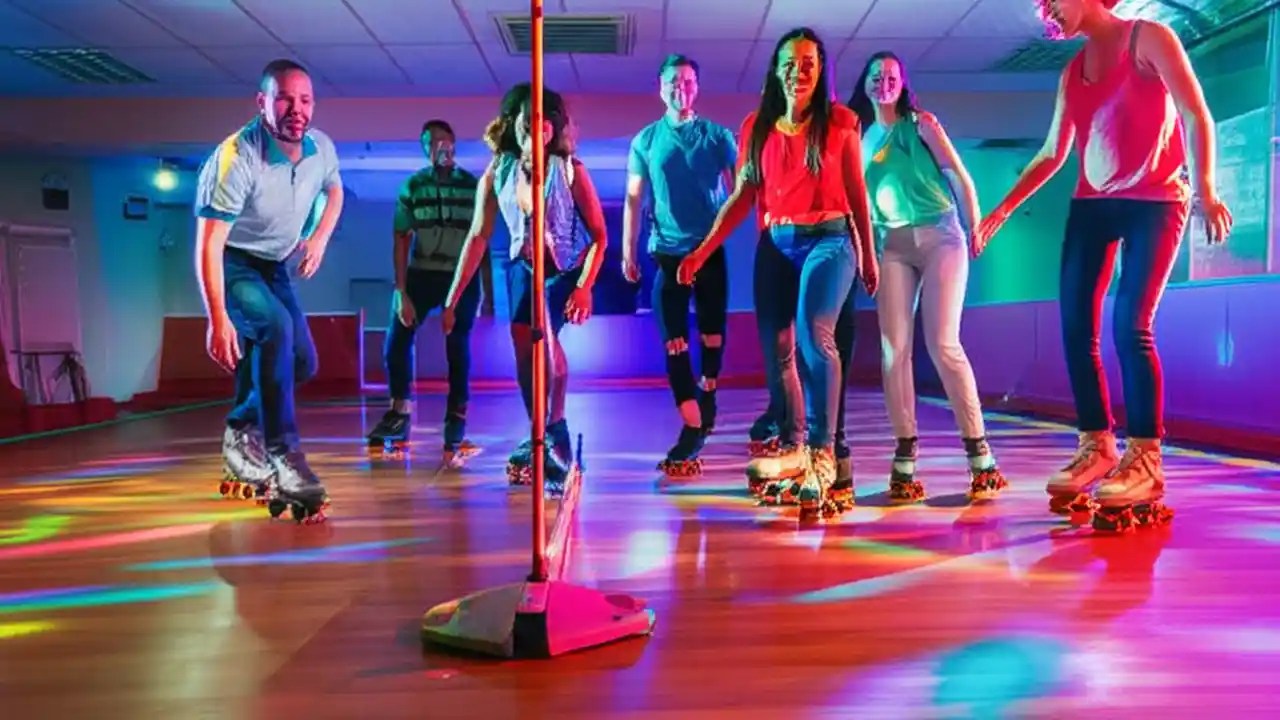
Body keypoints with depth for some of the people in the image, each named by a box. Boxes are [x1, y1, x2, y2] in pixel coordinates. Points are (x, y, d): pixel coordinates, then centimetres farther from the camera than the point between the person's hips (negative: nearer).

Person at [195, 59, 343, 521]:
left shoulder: (321, 148, -10)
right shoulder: (236, 157, -28)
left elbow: (334, 190, 15)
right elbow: (208, 244, -30)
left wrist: (320, 238, -2)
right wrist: (218, 319, -36)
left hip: (274, 265, 7)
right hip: (231, 262, -6)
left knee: (302, 362, 1)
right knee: (275, 327, -32)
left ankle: (242, 433, 25)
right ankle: (281, 454, -28)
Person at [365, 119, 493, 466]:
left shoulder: (473, 186, 3)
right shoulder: (412, 186, 3)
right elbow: (401, 240, 0)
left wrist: (488, 289, 3)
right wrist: (401, 291, -8)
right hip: (422, 274, 1)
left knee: (457, 350, 3)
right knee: (396, 341, -4)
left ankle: (455, 428, 10)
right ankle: (400, 413, 15)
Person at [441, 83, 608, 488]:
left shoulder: (570, 170, -15)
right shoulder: (498, 173, -7)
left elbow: (598, 234, -14)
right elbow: (478, 237, -4)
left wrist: (583, 287, -27)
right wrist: (453, 298, -6)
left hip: (566, 269, -4)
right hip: (523, 268, 4)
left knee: (545, 337, -26)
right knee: (524, 350, 0)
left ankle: (552, 438, -10)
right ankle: (547, 441, 17)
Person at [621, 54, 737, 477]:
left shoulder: (718, 136, 5)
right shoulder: (646, 140, 7)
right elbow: (634, 199, 8)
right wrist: (628, 251, 2)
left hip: (711, 250, 0)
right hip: (667, 252, 0)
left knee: (712, 335, 9)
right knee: (674, 343, -3)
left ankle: (706, 400, 32)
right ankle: (693, 427, 2)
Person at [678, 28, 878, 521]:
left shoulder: (839, 121, 3)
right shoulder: (757, 127, 9)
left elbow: (856, 192, 7)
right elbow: (741, 197, 8)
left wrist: (868, 254, 8)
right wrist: (702, 251, 1)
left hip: (828, 239, -3)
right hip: (776, 245, 4)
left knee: (814, 334, -23)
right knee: (777, 348, 1)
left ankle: (822, 453, -16)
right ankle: (793, 449, 13)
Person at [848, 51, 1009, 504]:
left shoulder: (921, 124, 6)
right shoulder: (860, 137, 15)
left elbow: (959, 176, 4)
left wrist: (975, 230, 0)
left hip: (939, 236, -3)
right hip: (892, 245, 3)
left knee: (943, 345, -12)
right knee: (894, 348, -7)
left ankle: (979, 454, -7)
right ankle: (905, 458, -4)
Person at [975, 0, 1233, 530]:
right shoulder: (1072, 72, 15)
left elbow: (1197, 117, -10)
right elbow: (1052, 155, 17)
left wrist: (1205, 190, -23)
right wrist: (1001, 211, 10)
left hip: (1155, 202, -6)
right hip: (1092, 205, 6)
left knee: (1130, 325, -17)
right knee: (1076, 327, -4)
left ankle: (1145, 461, -10)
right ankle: (1097, 447, 4)